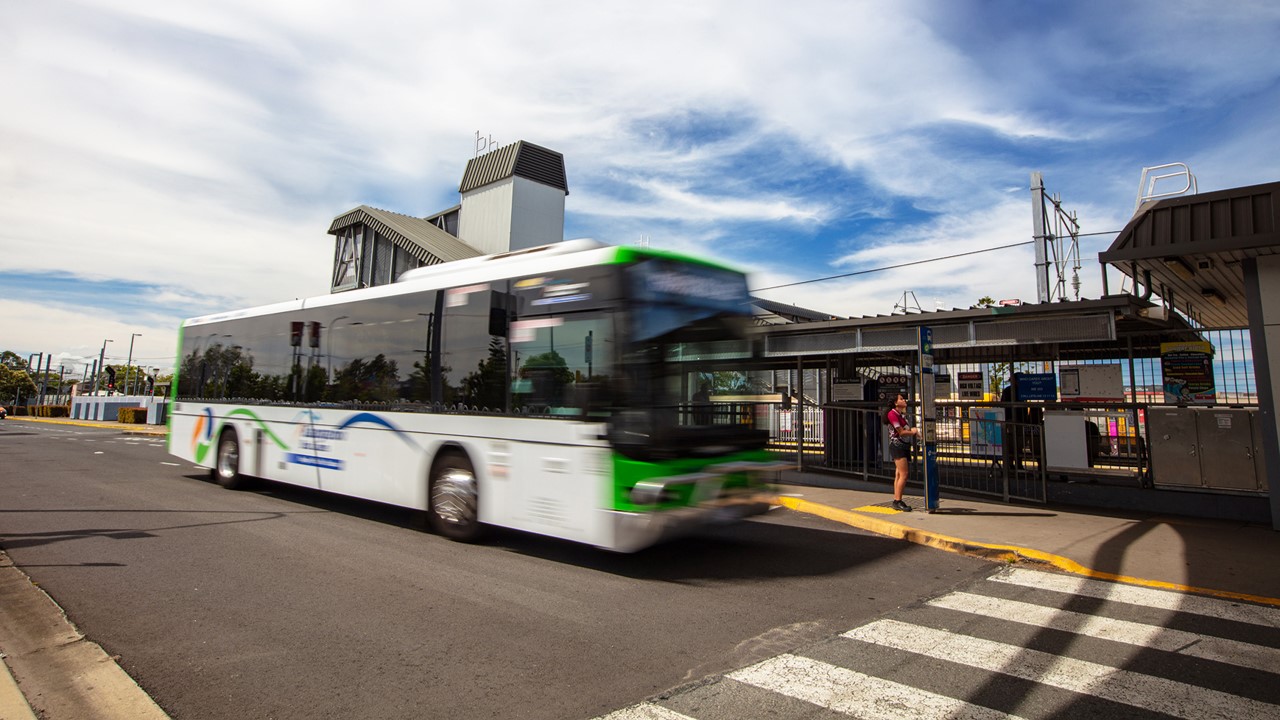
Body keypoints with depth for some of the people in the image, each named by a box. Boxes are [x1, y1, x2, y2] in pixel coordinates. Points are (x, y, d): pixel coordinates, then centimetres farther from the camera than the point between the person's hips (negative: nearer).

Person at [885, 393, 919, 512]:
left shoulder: (902, 414, 19)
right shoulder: (892, 414, -11)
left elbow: (907, 429, 20)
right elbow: (901, 432, -14)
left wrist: (914, 431, -1)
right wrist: (913, 432, 1)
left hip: (905, 446, 9)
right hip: (897, 446, -9)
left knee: (899, 475, 8)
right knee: (903, 474, -13)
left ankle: (897, 502, 11)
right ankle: (898, 501, -10)